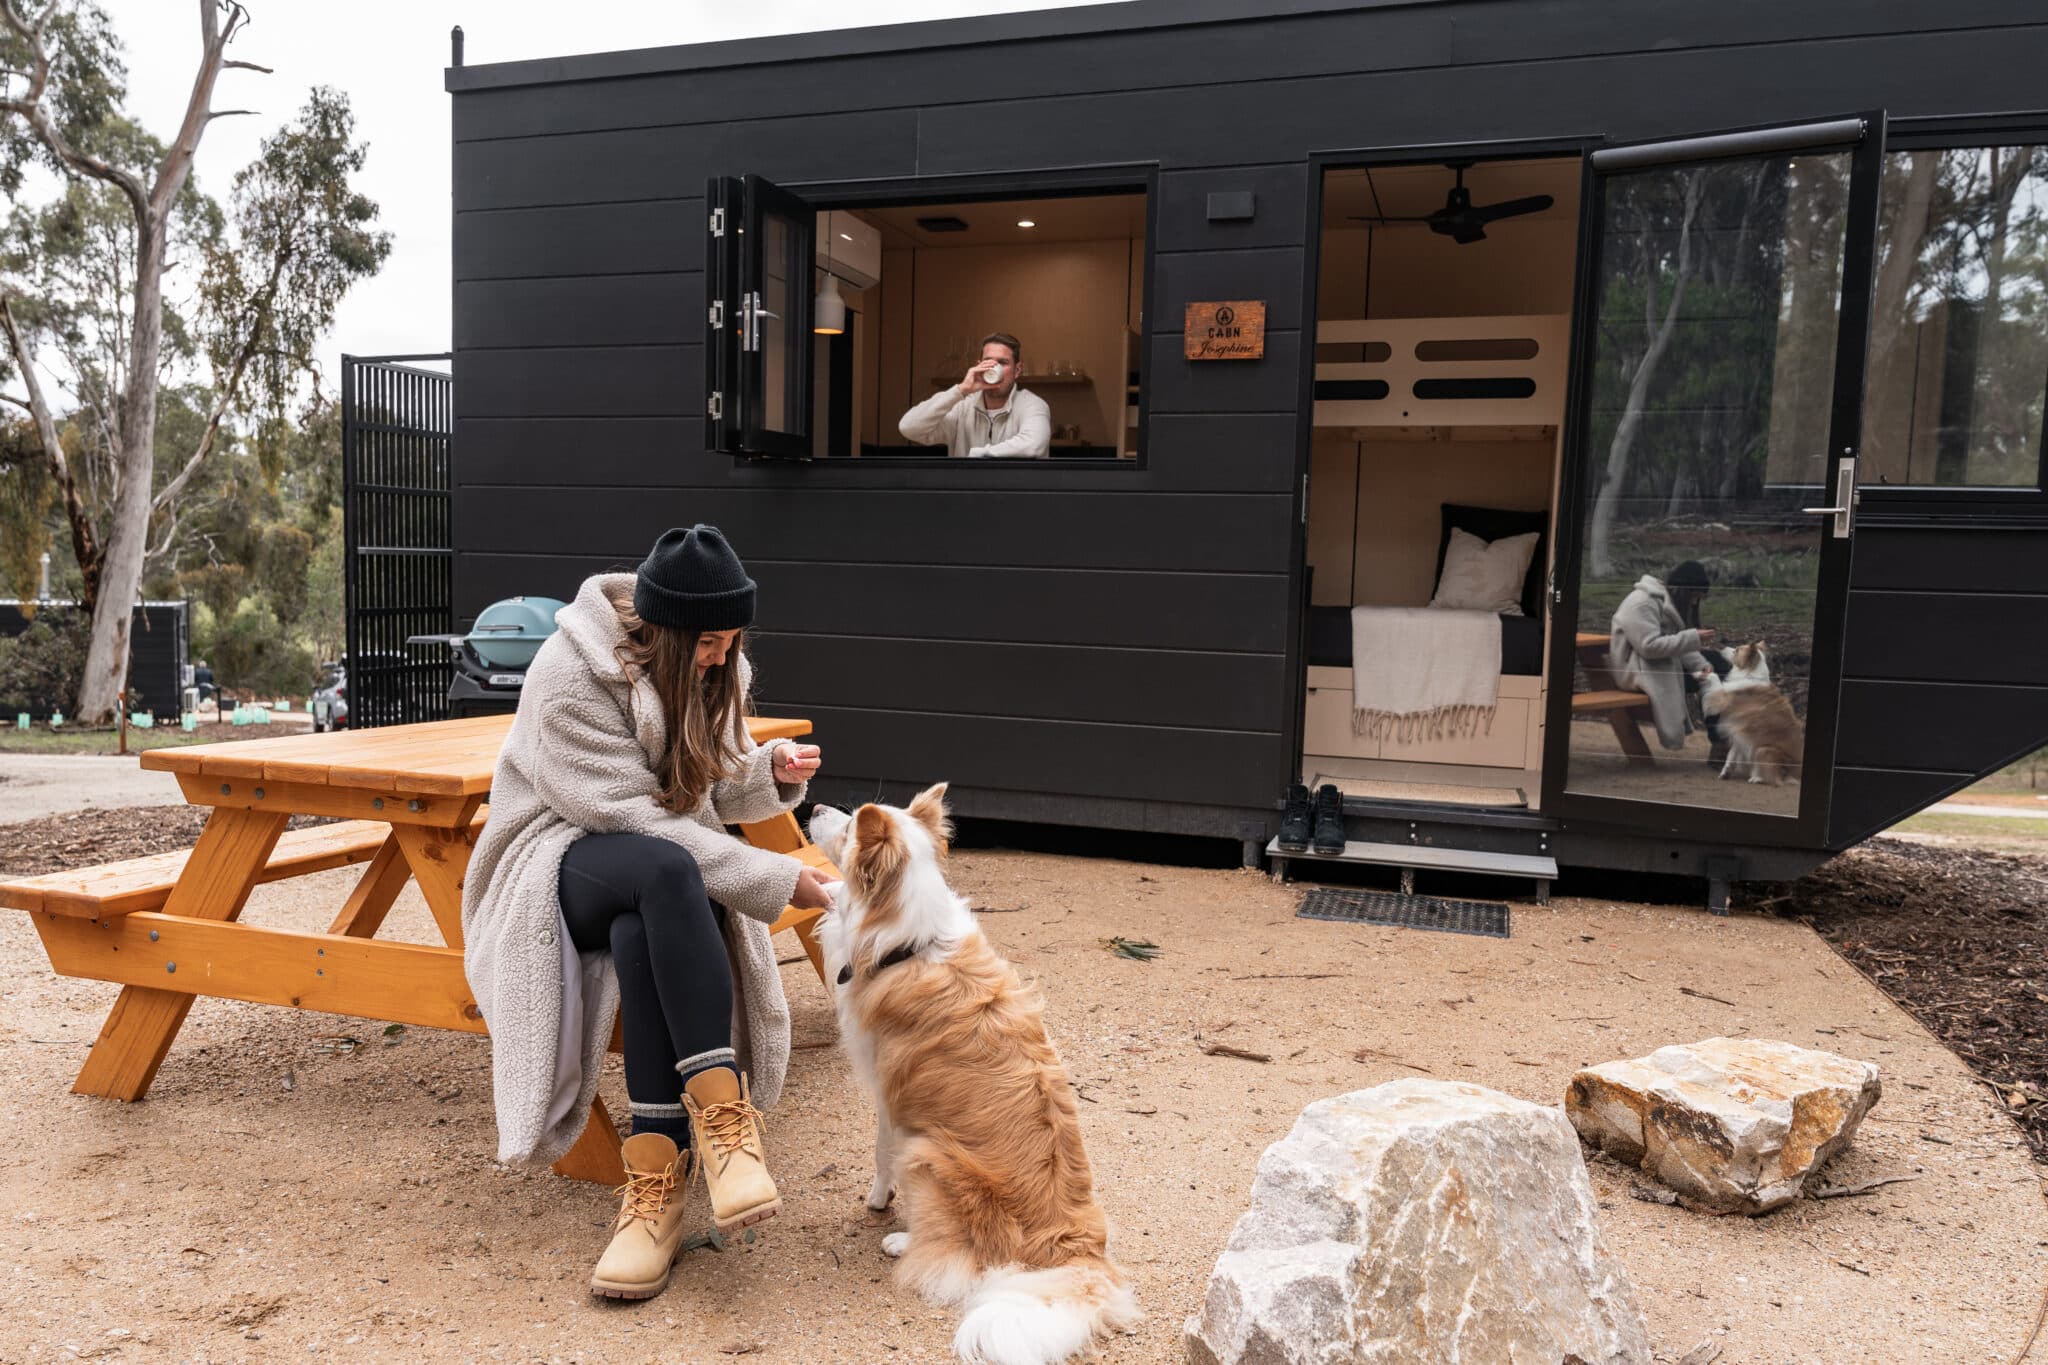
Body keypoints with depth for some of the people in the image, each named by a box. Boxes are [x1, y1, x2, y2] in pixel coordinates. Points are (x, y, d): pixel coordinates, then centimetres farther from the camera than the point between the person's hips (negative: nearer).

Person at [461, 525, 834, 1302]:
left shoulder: (707, 667, 0)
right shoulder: (570, 676, -20)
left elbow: (713, 790, 11)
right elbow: (630, 818, -25)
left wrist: (773, 772, -13)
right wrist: (777, 880, -26)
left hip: (661, 880, 5)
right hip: (563, 861, -4)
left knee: (641, 933, -36)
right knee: (664, 868, -40)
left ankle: (657, 1173, -34)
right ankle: (722, 1103, -40)